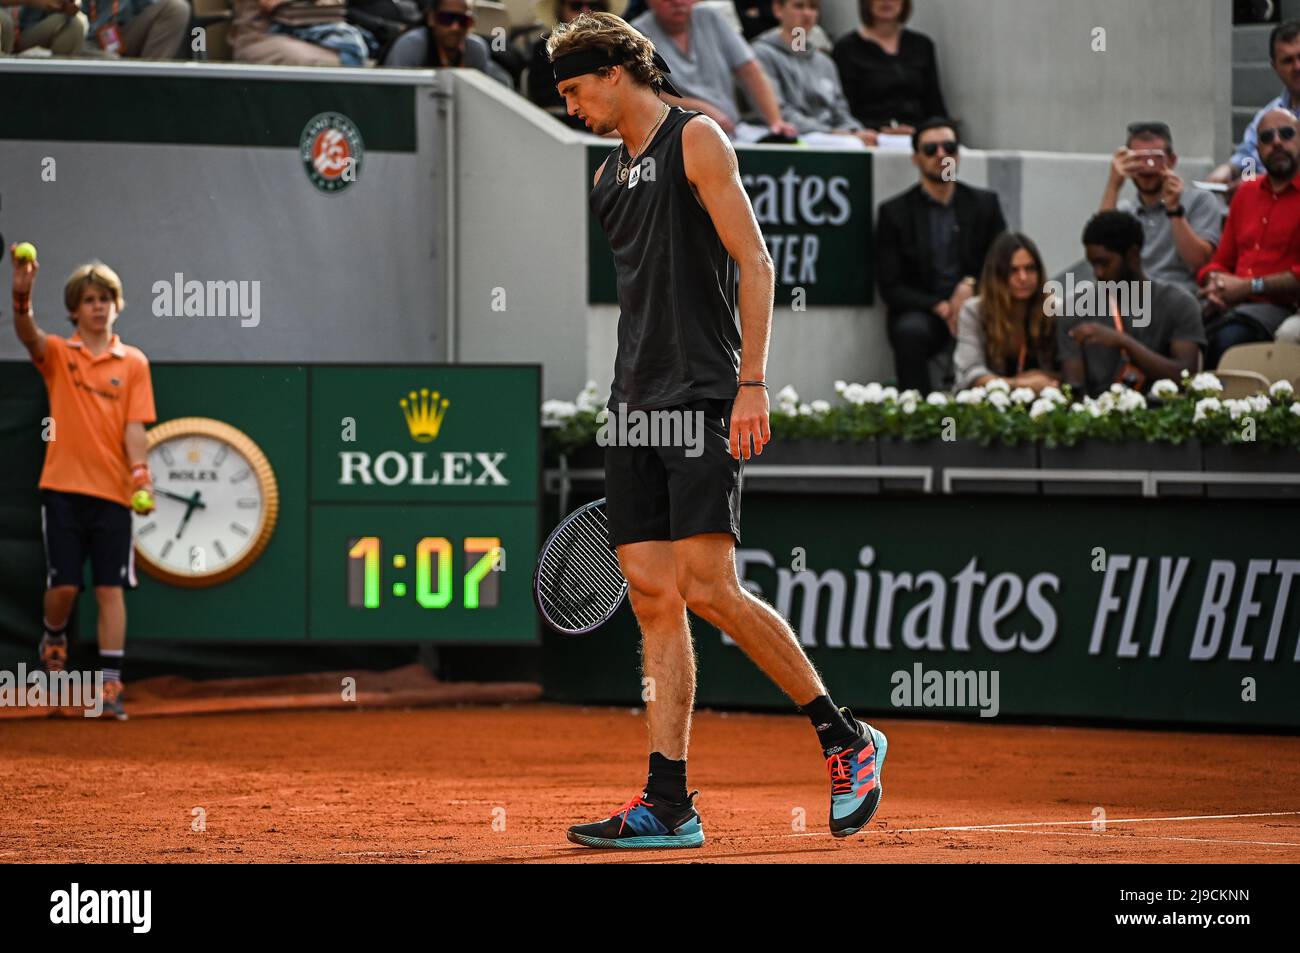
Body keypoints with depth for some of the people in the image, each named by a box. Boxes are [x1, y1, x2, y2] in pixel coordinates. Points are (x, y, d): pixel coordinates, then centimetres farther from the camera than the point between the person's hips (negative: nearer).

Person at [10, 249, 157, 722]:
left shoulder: (133, 363, 5)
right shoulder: (57, 353, 5)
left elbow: (134, 428, 0)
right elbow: (29, 335, -18)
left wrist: (140, 475, -17)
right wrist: (22, 296, -39)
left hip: (112, 490, 0)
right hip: (63, 487, 0)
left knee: (110, 589, -3)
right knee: (64, 586, -3)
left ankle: (110, 685, -3)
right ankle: (54, 639, 29)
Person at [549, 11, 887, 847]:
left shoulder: (696, 140, -2)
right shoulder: (609, 175, 20)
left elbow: (755, 262, -9)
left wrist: (752, 384, -17)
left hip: (704, 401, -7)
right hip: (635, 408, 7)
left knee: (708, 589, -15)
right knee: (653, 599, 0)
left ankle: (847, 740, 0)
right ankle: (668, 805, -2)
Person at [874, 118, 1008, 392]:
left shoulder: (985, 203, 11)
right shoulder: (894, 213, 4)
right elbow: (891, 288, -1)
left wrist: (971, 286, -12)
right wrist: (940, 308, -16)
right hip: (922, 310, -2)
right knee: (911, 331, -36)